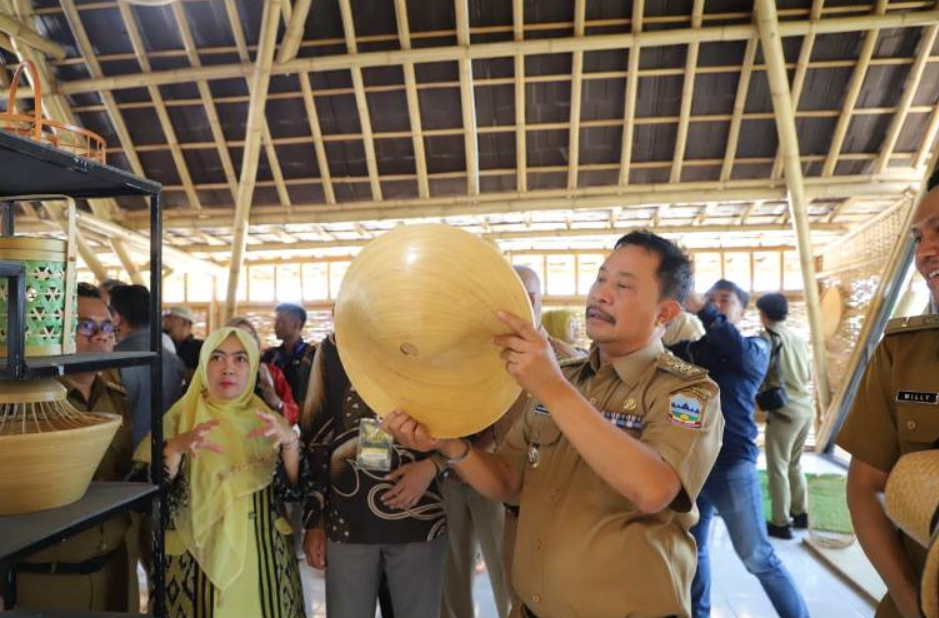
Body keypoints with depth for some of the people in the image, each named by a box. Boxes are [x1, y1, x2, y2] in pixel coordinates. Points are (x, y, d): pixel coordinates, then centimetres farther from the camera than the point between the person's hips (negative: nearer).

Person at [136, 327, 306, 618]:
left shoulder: (268, 420, 0)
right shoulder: (179, 418, -4)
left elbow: (295, 492, -6)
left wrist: (291, 443, -23)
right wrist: (175, 448, -29)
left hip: (262, 558, 2)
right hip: (197, 559, -1)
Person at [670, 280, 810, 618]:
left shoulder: (755, 347, 2)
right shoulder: (691, 347, 10)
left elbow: (739, 352, -21)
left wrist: (702, 311, -22)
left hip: (732, 462, -3)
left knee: (757, 556, 0)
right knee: (693, 547, 15)